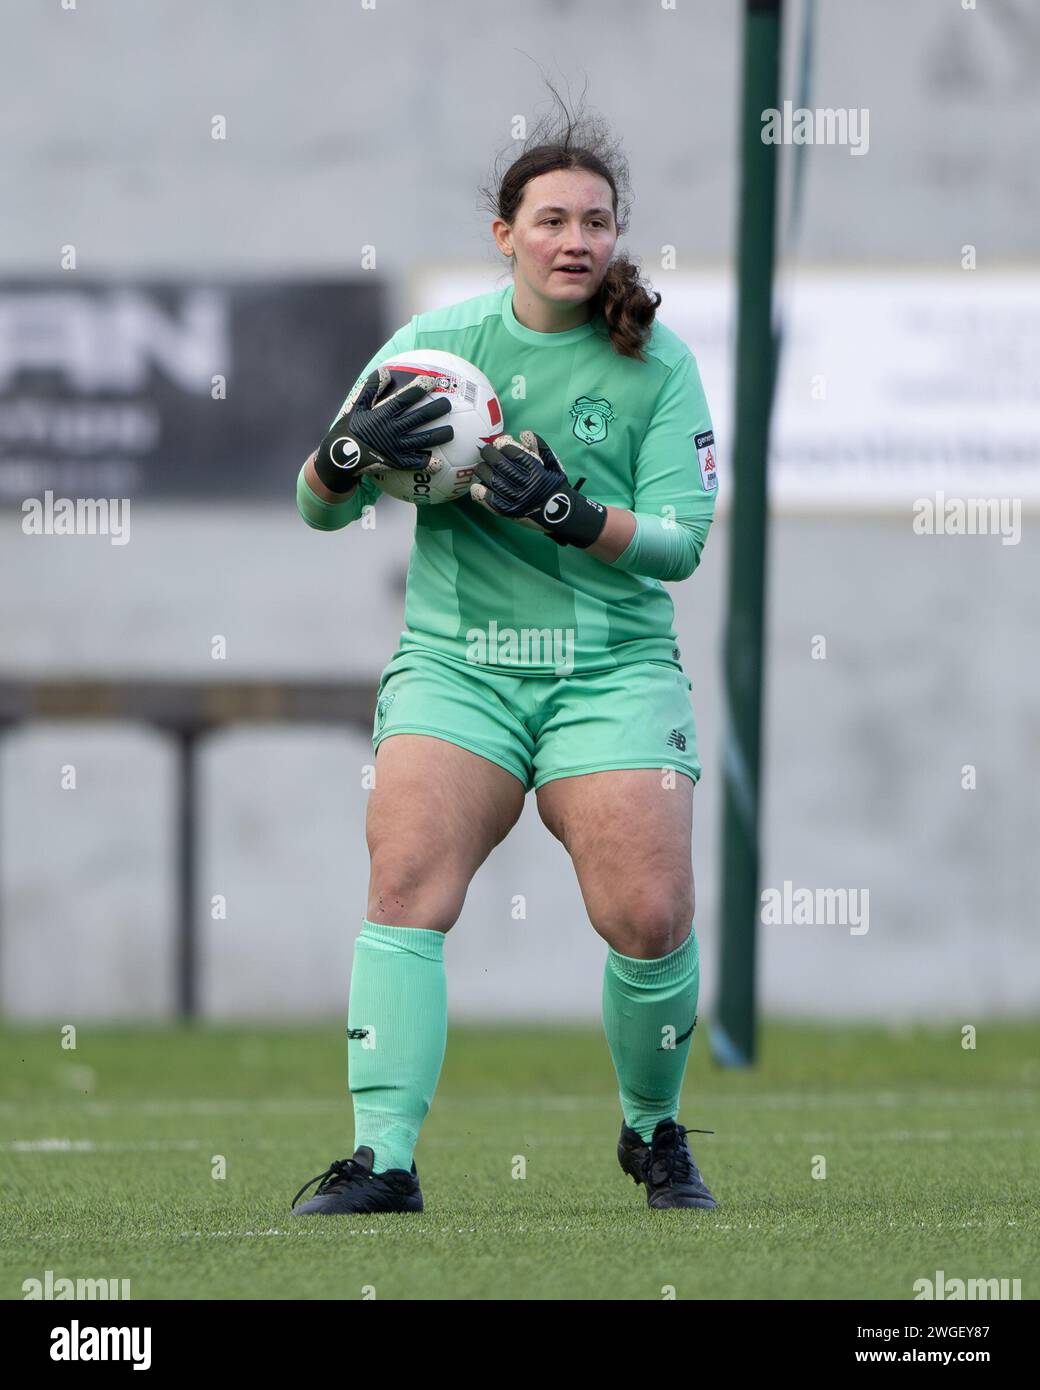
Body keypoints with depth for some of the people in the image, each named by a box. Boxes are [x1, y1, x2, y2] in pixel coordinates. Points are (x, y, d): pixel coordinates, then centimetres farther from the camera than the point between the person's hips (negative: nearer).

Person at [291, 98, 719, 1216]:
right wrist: (350, 452, -14)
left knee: (649, 917, -12)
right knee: (405, 883, -20)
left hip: (612, 670, -1)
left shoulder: (657, 365, 2)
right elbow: (319, 507, 9)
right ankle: (382, 1158, -21)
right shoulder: (436, 343, 5)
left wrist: (568, 512, -20)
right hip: (455, 663, 1)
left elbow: (681, 539, -4)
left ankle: (655, 1133, 14)